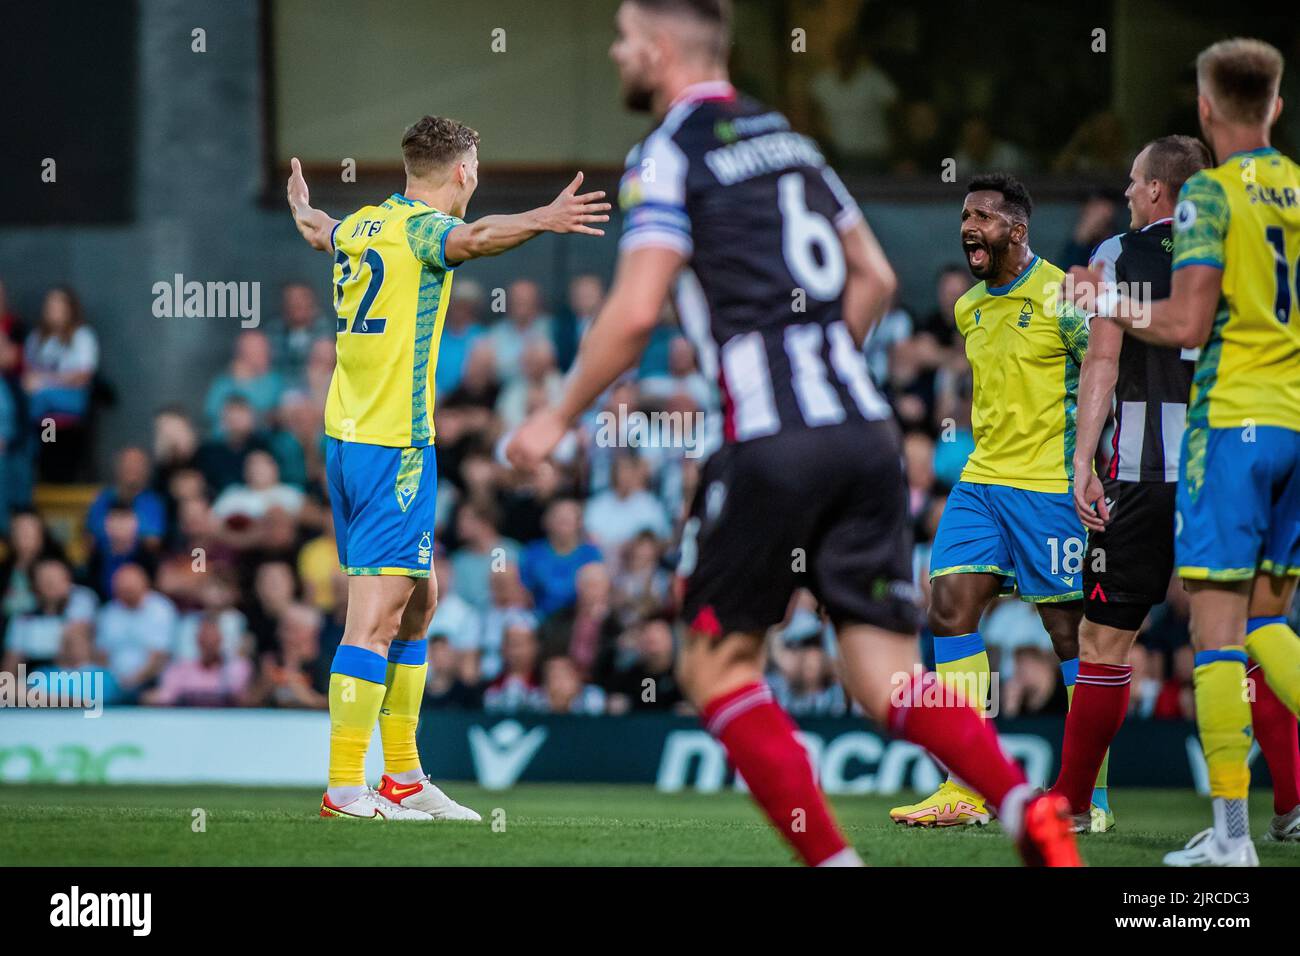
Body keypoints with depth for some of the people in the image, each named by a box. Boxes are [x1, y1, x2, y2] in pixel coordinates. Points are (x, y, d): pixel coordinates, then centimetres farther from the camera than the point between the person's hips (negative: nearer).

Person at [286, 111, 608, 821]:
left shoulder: (360, 224, 15)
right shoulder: (421, 227, -10)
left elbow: (320, 232, 40)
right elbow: (470, 237, -36)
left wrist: (303, 209, 63)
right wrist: (542, 221, -51)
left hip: (345, 436, 10)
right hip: (395, 444, -10)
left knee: (417, 601, 18)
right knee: (376, 615, -11)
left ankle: (403, 777, 23)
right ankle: (345, 790, -14)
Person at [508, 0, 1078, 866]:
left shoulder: (668, 155, -3)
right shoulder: (788, 139, 20)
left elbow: (635, 312, -12)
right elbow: (874, 277, 26)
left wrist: (560, 419, -1)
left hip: (773, 445, -6)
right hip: (866, 429, 7)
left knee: (716, 665, 9)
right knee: (888, 678, 3)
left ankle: (830, 858, 1)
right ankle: (1027, 808, -21)